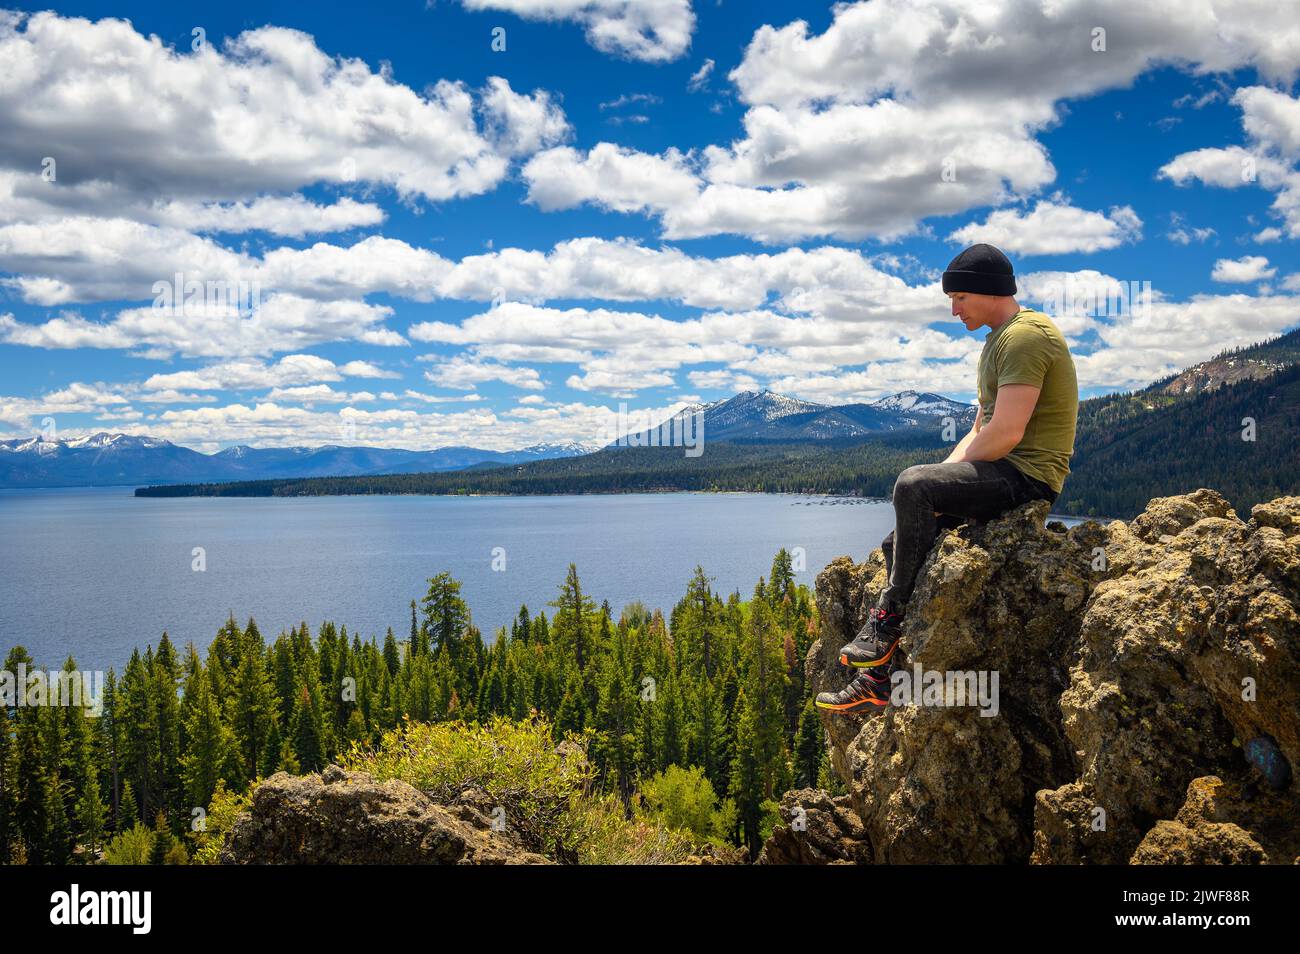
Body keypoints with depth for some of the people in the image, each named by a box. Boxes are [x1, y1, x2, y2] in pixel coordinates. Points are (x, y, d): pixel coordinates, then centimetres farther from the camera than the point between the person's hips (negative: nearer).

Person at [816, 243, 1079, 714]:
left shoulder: (1024, 336, -13)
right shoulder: (998, 342, 21)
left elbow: (1004, 434, -23)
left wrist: (932, 483, -11)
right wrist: (940, 475, 4)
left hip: (1028, 476, -11)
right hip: (1003, 476, 11)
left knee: (912, 485, -28)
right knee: (898, 544, 4)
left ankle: (890, 618, -15)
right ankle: (876, 681, 4)